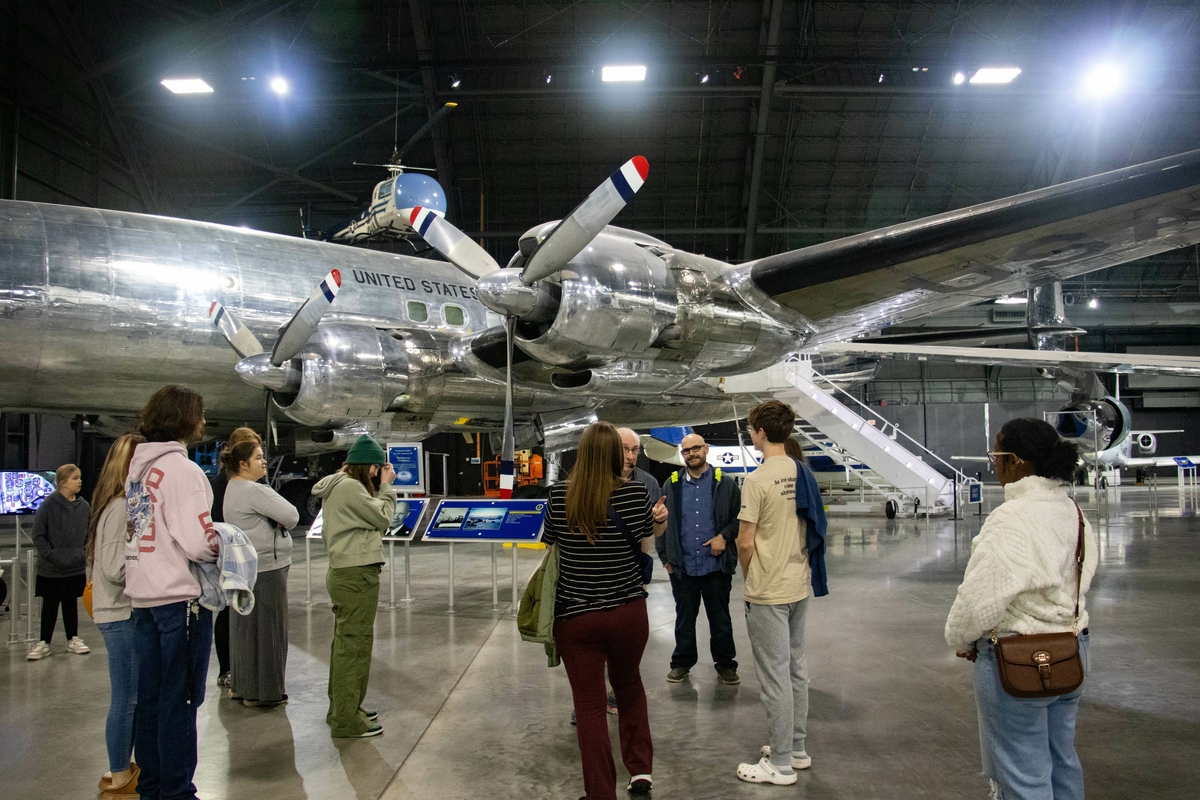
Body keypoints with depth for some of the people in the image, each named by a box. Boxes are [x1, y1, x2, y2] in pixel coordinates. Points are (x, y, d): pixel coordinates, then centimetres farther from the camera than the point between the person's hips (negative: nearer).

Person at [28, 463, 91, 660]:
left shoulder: (84, 506, -1)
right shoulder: (49, 505, -12)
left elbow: (89, 536, 8)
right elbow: (38, 536, -10)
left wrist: (87, 555, 1)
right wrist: (51, 556, -14)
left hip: (76, 567, 3)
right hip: (51, 569, -3)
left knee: (71, 603, 14)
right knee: (50, 605, 8)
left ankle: (73, 639, 25)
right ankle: (44, 643, 19)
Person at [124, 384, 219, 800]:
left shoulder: (138, 466, 11)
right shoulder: (181, 469, -15)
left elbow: (150, 529, 14)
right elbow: (198, 543, -22)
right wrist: (222, 544, -2)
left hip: (144, 595, 8)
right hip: (180, 595, -8)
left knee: (149, 696, 15)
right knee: (180, 699, 2)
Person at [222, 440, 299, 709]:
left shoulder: (233, 489, 15)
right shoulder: (254, 491, -18)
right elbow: (292, 516, -20)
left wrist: (276, 522, -4)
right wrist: (280, 520, 2)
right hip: (266, 567, -10)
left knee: (245, 627, 16)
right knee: (267, 628, -1)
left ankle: (243, 686, 27)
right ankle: (264, 692, 8)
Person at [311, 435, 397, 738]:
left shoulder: (337, 487, 15)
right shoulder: (350, 487, -16)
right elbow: (382, 518, -10)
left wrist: (381, 487, 9)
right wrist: (386, 487, -1)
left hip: (343, 573, 11)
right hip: (356, 575, -11)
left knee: (345, 642, 18)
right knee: (355, 644, -5)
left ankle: (342, 709, 30)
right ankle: (347, 720, 1)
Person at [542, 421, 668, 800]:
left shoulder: (558, 496, -7)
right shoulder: (634, 492, -10)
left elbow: (548, 544, 8)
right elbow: (644, 545, 2)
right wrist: (659, 521, 19)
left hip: (575, 615, -1)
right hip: (628, 611, 1)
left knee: (589, 704, 10)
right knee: (629, 685, 26)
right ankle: (640, 770, 30)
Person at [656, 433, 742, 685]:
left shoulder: (725, 483, -1)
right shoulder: (672, 485, 4)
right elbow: (662, 524, 6)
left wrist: (725, 536, -12)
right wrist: (665, 557, 3)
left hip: (716, 564, -1)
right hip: (682, 566, 2)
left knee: (720, 617, 10)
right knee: (684, 617, 14)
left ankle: (725, 664, 25)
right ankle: (682, 662, 27)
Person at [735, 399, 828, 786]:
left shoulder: (757, 480, -18)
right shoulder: (803, 474, 4)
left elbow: (745, 543, -18)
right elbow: (812, 529, 11)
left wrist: (747, 578, 1)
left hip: (768, 593, -8)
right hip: (800, 586, 8)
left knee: (775, 676, 1)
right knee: (796, 668, 18)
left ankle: (781, 764, 11)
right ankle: (796, 747, 30)